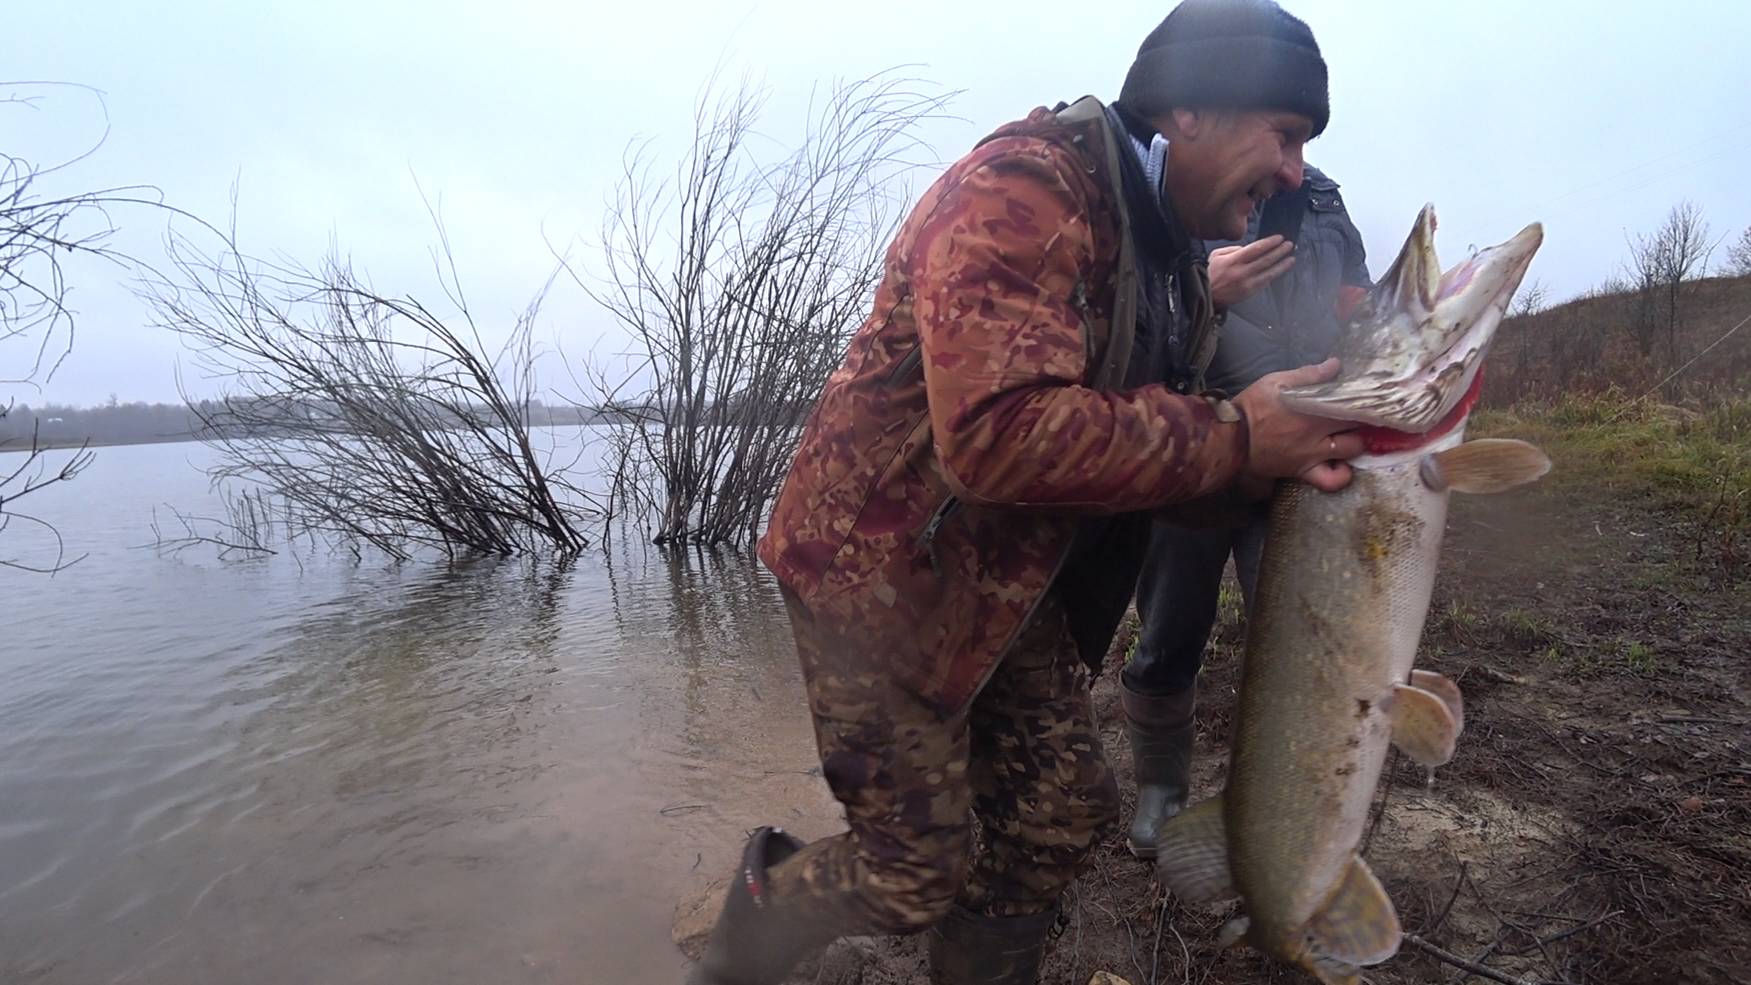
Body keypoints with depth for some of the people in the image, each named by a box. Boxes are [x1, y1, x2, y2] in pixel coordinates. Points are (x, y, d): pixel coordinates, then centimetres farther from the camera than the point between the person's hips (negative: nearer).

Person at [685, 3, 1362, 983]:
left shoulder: (1173, 261, 9)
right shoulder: (1024, 189, -21)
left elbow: (1152, 439, 12)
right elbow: (1000, 433, -35)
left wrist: (1281, 456, -6)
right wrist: (1235, 434, -25)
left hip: (1011, 589, 9)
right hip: (887, 572, -8)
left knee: (1065, 811, 13)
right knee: (920, 869, 2)